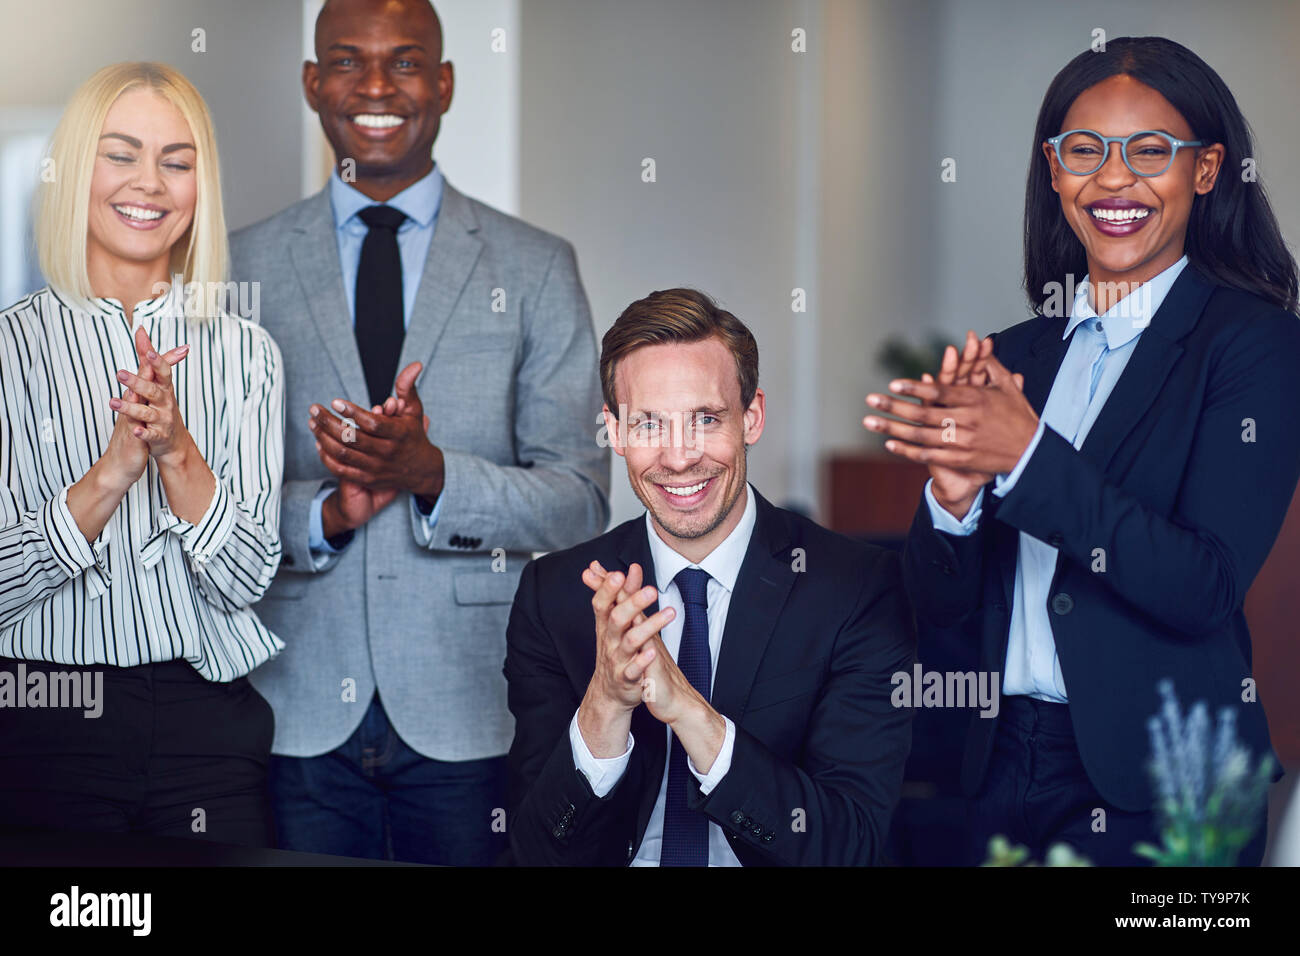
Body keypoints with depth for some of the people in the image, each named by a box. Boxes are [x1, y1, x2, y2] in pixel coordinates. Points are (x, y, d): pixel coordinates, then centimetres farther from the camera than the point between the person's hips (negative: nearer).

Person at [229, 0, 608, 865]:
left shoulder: (536, 268, 4)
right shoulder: (246, 267, 7)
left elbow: (582, 503, -1)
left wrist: (431, 474, -18)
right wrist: (326, 510, -15)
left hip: (471, 713, -1)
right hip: (298, 715, 1)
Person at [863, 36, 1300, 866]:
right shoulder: (1012, 356, 8)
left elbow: (1208, 589, -18)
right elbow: (942, 600, 6)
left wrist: (1029, 457, -24)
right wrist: (954, 496, -15)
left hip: (1161, 788, -5)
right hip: (1008, 772, 5)